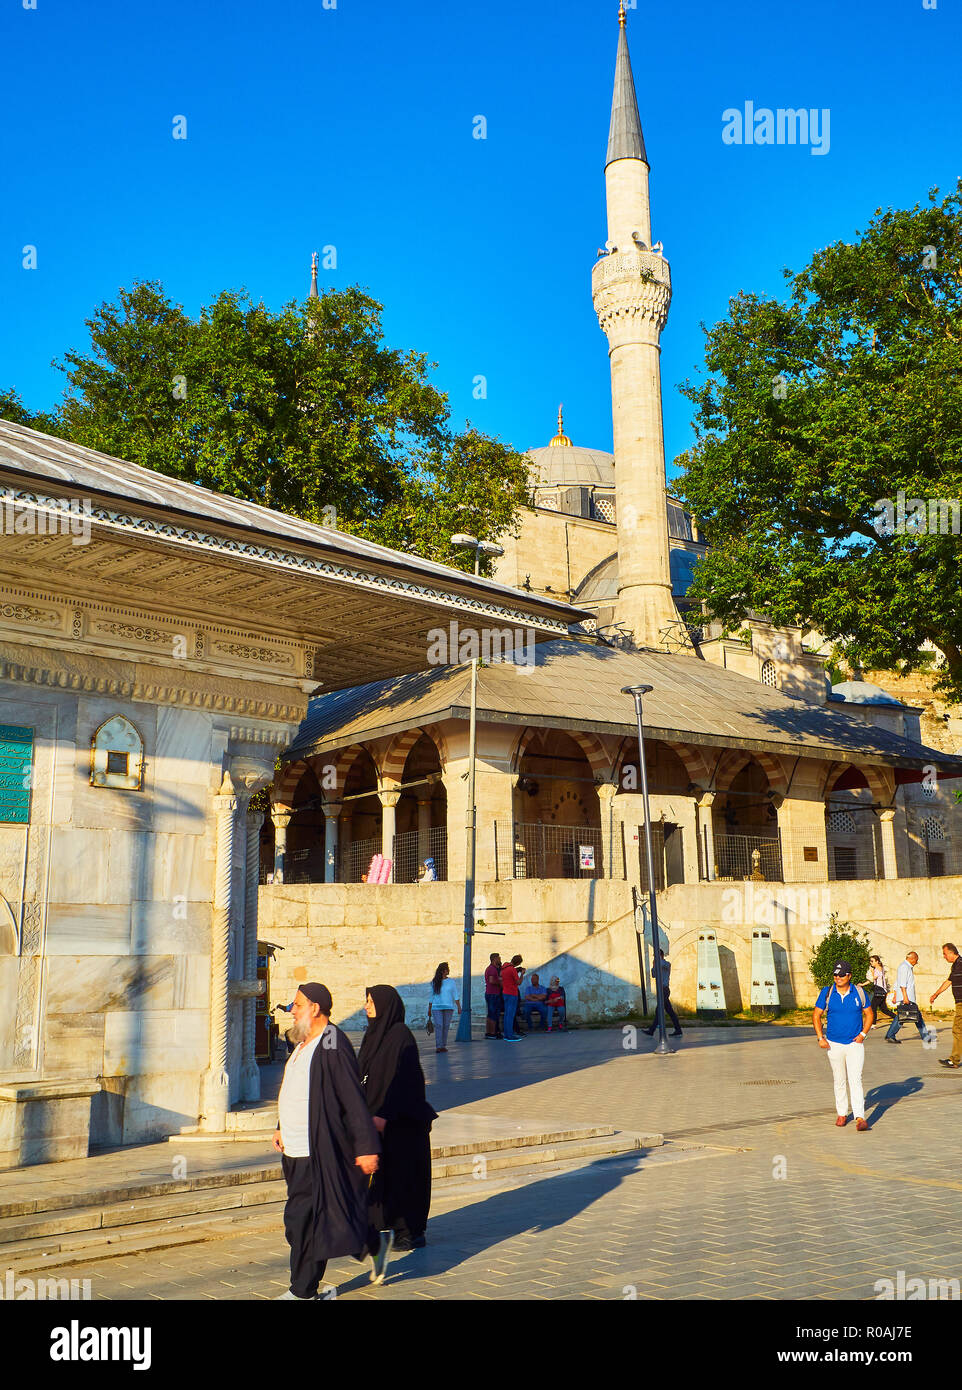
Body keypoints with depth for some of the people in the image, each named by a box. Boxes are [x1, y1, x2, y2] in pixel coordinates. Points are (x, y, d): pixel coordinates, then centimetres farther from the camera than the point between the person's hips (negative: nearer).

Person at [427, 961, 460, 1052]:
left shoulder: (451, 982, 6)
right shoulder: (434, 983, 4)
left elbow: (455, 995, 5)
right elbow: (431, 996, 10)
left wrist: (459, 1007, -3)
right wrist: (429, 1009, 12)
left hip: (448, 1007, 1)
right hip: (437, 1007, -1)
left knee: (446, 1026, 2)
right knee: (438, 1026, -10)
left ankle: (443, 1046, 12)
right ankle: (438, 1046, -10)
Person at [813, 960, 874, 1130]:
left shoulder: (859, 992, -1)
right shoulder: (827, 992, -3)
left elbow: (869, 1014, 9)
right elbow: (816, 1015, 4)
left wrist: (863, 1034, -3)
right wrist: (820, 1037, -5)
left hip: (855, 1043, -1)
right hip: (834, 1044, 1)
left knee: (856, 1079, -11)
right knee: (839, 1081, 10)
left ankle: (860, 1117, -14)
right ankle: (842, 1113, 23)